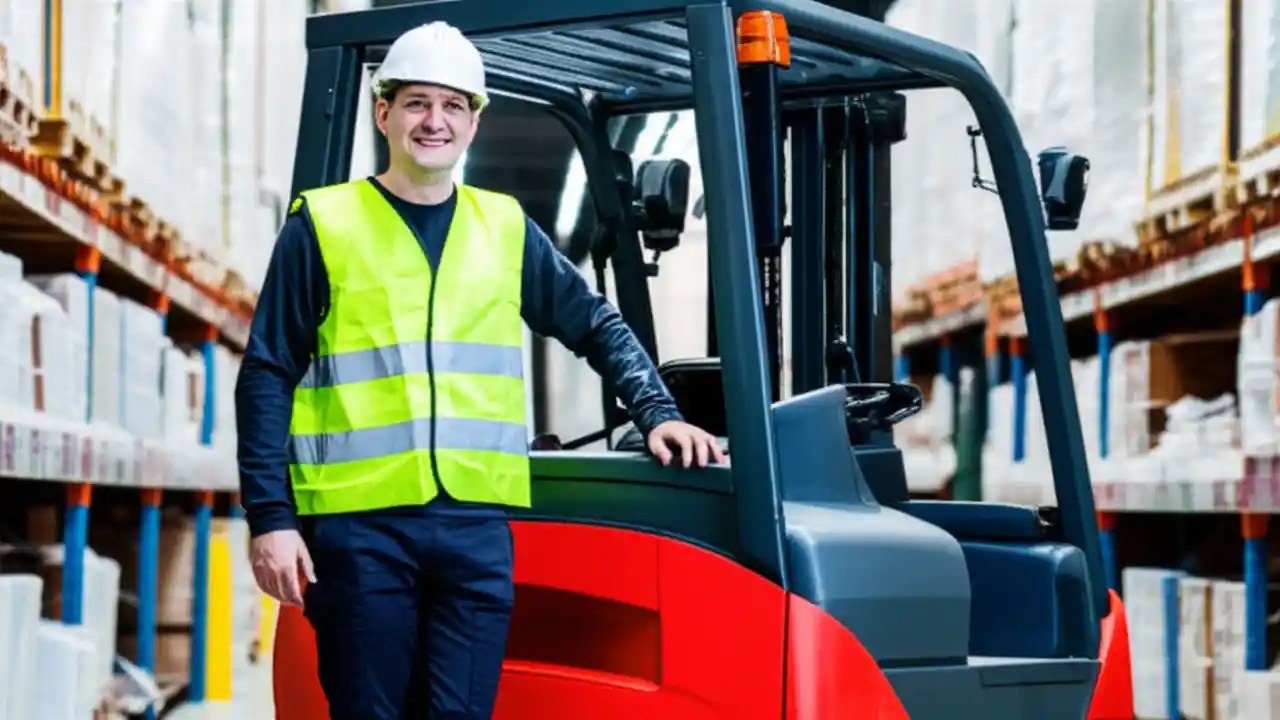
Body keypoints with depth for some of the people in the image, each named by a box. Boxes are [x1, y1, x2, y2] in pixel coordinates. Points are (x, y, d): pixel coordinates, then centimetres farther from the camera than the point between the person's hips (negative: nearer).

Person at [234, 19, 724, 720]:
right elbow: (268, 376, 1)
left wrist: (657, 413, 5)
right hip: (357, 524, -3)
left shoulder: (505, 227, 12)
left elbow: (597, 326, 20)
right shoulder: (323, 224, 2)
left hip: (477, 523, 3)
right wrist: (269, 518, -6)